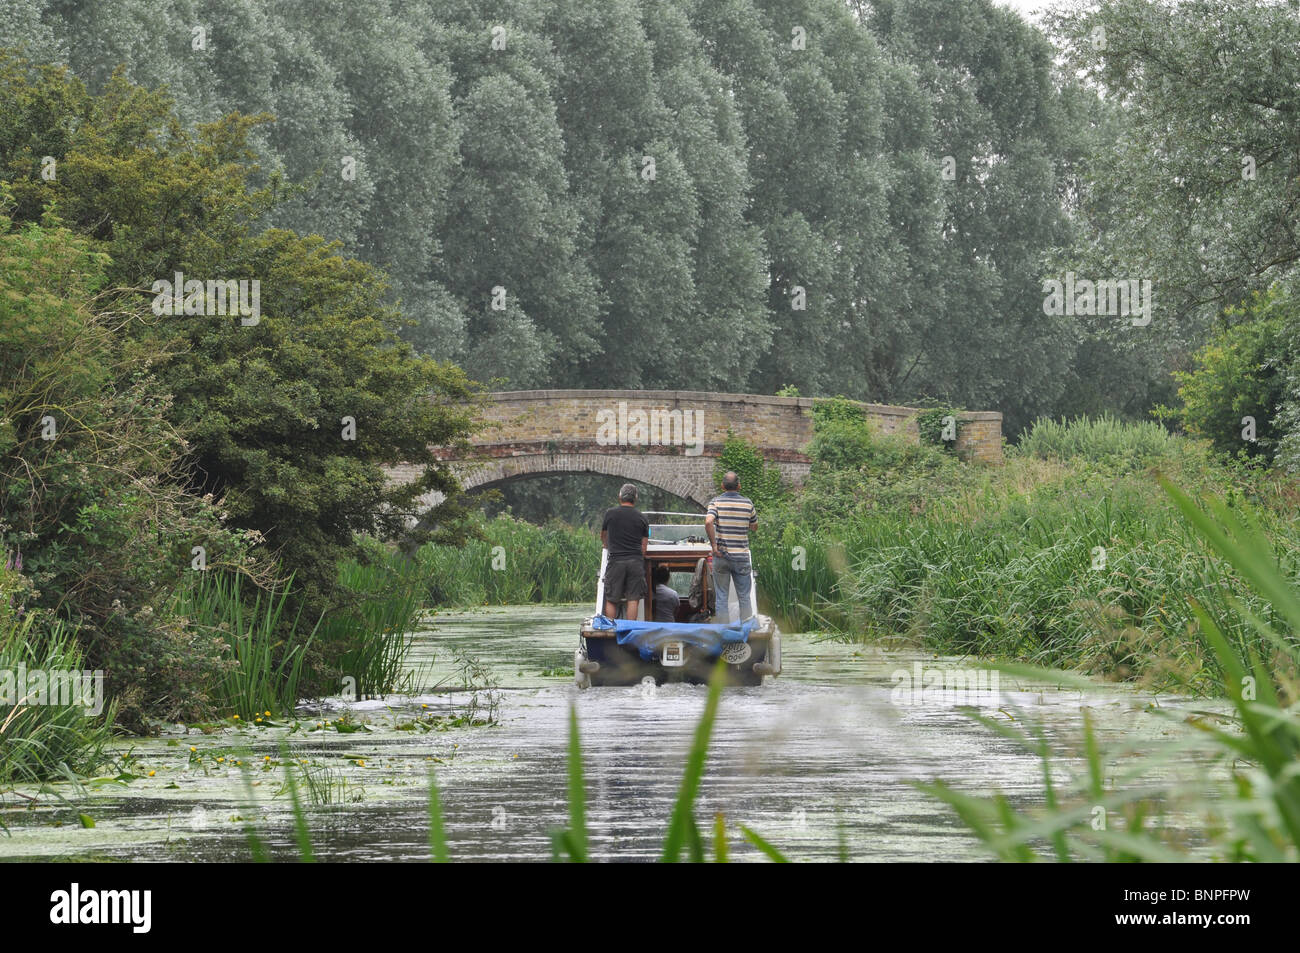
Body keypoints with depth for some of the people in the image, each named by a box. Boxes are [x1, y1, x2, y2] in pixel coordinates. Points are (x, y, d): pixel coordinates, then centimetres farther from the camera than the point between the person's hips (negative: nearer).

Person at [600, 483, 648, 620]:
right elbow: (644, 546, 7)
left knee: (611, 600, 4)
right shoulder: (642, 519, 7)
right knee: (633, 599, 1)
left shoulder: (610, 513, 5)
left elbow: (603, 536, 22)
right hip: (636, 561, 1)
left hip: (616, 561, -1)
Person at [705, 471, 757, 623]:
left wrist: (713, 545, -15)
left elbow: (708, 522, -23)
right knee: (744, 598, 9)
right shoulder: (747, 503, 0)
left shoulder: (716, 501, -5)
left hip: (721, 555, -1)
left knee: (722, 597, 6)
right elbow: (754, 527, 11)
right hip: (742, 556, 1)